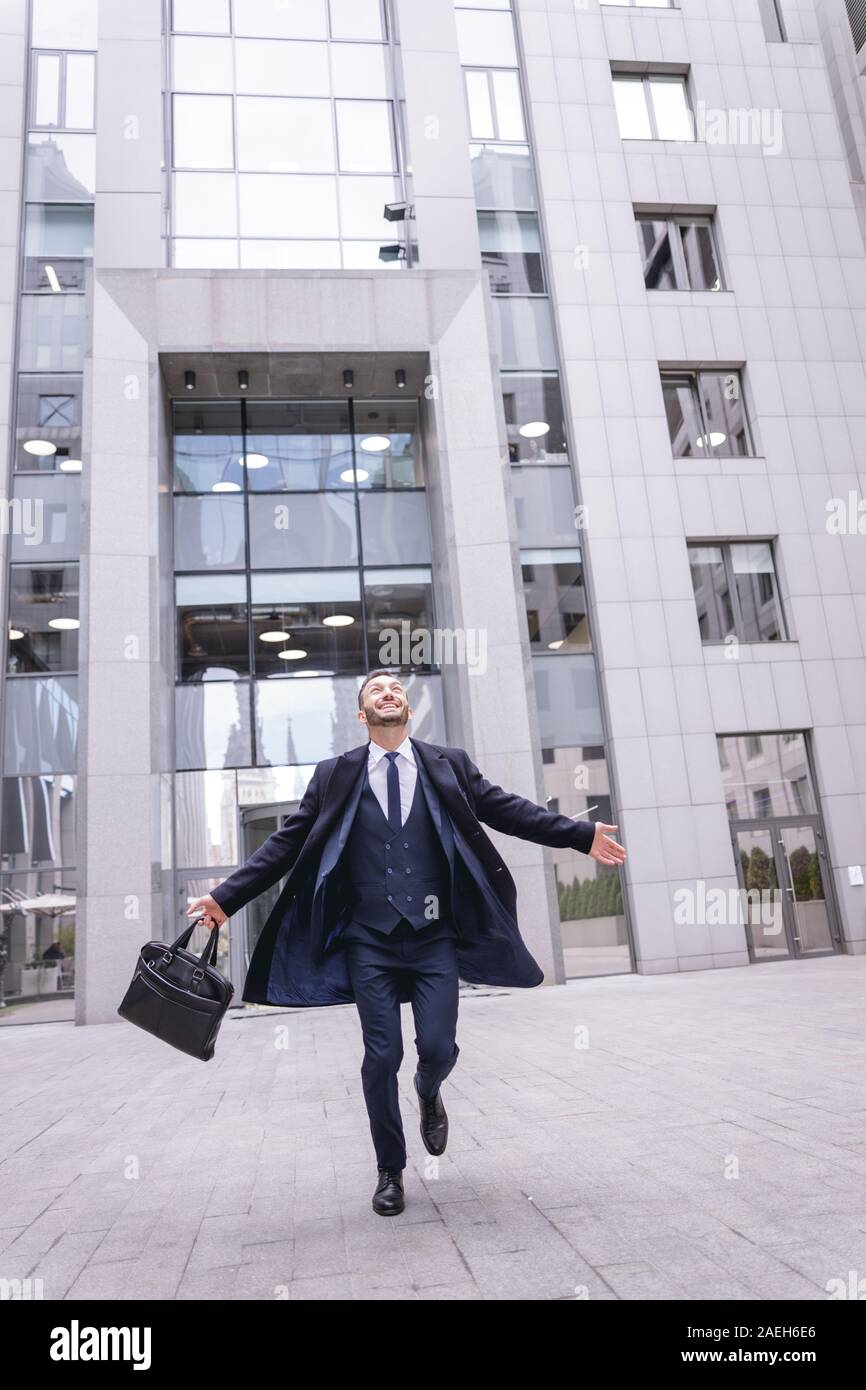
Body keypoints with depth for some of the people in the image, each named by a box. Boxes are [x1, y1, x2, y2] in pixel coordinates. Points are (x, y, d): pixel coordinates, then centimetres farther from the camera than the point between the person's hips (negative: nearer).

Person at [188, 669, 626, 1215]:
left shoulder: (449, 765, 6)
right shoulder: (335, 776, 5)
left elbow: (509, 810, 4)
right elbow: (287, 843, 4)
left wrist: (582, 834, -3)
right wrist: (226, 897, -2)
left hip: (434, 937, 0)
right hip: (369, 941, 0)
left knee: (438, 1047, -4)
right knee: (382, 1056, 2)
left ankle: (429, 1093, 35)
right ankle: (390, 1171, 27)